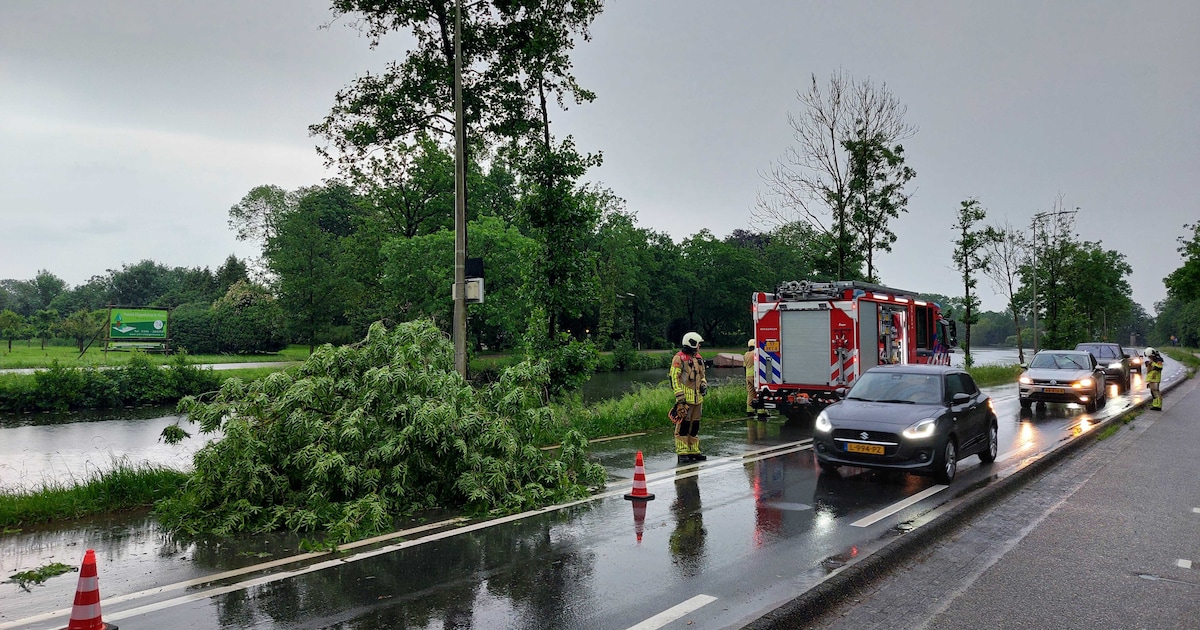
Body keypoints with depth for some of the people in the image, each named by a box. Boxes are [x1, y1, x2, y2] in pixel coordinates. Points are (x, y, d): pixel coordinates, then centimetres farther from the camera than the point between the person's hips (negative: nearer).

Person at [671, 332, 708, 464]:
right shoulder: (679, 358, -9)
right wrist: (680, 396, -17)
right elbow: (675, 378, -12)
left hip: (697, 397, 8)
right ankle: (682, 452, -4)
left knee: (695, 424, 12)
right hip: (685, 398, -8)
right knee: (683, 424, -8)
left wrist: (704, 384, 7)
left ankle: (694, 450, 21)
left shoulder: (698, 358, 16)